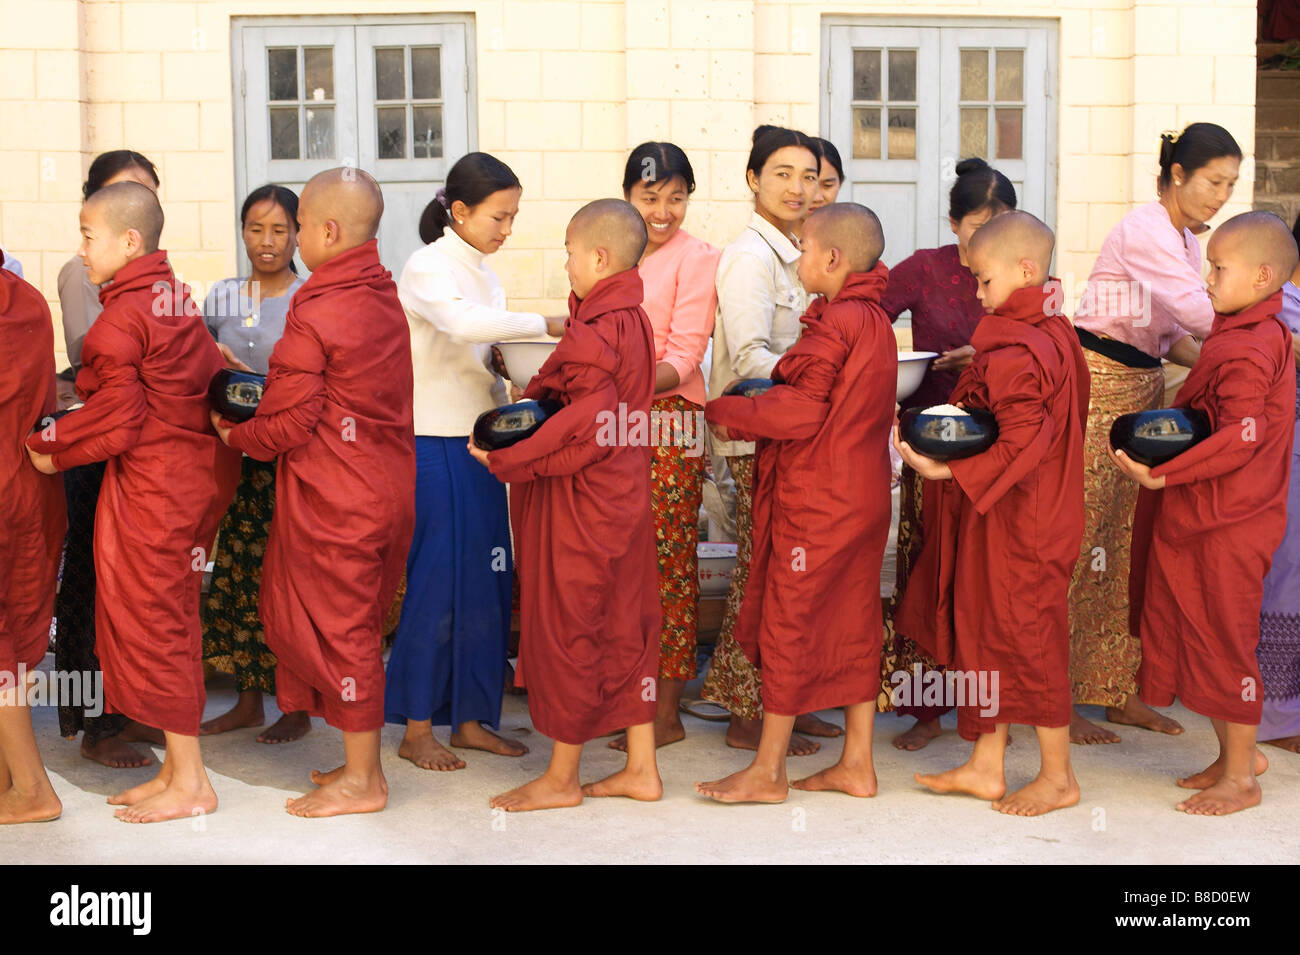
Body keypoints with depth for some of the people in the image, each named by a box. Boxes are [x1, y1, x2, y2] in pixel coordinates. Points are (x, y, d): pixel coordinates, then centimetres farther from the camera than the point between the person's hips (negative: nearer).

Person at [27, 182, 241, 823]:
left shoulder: (120, 318, -15)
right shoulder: (177, 301, 9)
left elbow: (118, 419, -17)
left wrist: (49, 448, -4)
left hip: (149, 487, -9)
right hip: (196, 475, 9)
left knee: (151, 623, 0)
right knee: (172, 622, 15)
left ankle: (189, 783, 7)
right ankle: (177, 767, 24)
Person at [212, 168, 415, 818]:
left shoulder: (313, 316, -18)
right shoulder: (385, 299, 7)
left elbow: (288, 426, -16)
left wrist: (233, 434, 3)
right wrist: (266, 389, 13)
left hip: (335, 499, -8)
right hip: (389, 488, 8)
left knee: (340, 628, 3)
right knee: (361, 625, 17)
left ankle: (361, 781, 13)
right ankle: (364, 761, 27)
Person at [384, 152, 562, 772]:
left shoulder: (484, 275, 15)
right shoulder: (427, 268, -9)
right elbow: (461, 323, -30)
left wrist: (521, 374, -2)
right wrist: (546, 324, -31)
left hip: (480, 442, 8)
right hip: (433, 445, -8)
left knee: (487, 579, 8)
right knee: (438, 580, -4)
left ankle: (469, 718, 18)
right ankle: (415, 728, 7)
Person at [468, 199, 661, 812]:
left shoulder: (591, 333, -20)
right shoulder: (633, 321, 9)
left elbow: (586, 431, -23)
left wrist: (504, 457, -15)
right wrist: (532, 401, 5)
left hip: (580, 502, -9)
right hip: (624, 493, 9)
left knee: (566, 629, 3)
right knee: (625, 628, 14)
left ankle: (561, 778, 17)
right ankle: (641, 768, 22)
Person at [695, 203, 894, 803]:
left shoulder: (833, 326, -17)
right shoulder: (875, 320, 11)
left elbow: (799, 413, -21)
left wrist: (723, 412, -8)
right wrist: (762, 404, 6)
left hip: (815, 501, -9)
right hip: (864, 498, 9)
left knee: (788, 624, 0)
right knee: (853, 623, 13)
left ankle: (767, 771, 8)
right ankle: (856, 764, 20)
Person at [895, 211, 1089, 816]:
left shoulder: (1013, 352, -22)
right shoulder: (1053, 333, 9)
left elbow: (1022, 443, -29)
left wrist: (948, 469, -26)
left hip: (1016, 521, -10)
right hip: (1004, 520, 10)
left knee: (1025, 637, 2)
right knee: (987, 634, 15)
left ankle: (1058, 777, 17)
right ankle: (986, 766, 25)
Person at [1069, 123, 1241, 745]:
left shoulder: (1186, 239, 15)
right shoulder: (1145, 231, -14)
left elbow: (1171, 336, 15)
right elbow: (1201, 314, -22)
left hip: (1146, 389, 9)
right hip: (1097, 387, -9)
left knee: (1129, 543, 9)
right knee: (1080, 540, -5)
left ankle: (1120, 692, 17)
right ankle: (1061, 701, 2)